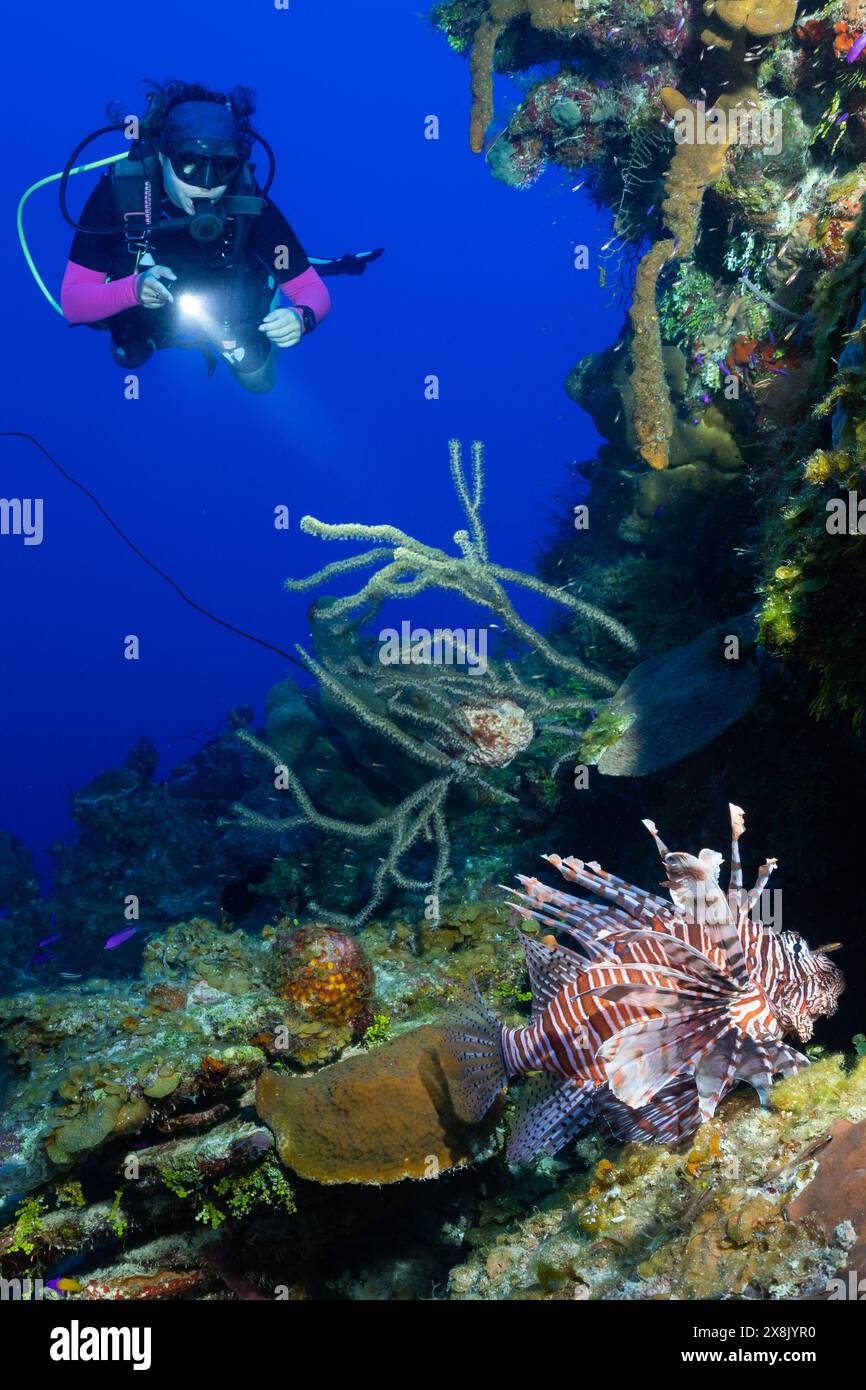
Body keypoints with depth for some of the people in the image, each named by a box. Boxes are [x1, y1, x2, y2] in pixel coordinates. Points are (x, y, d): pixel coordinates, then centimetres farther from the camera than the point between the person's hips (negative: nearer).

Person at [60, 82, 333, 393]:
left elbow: (313, 290, -28)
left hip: (226, 317, 0)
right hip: (143, 318, 0)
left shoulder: (247, 201, -34)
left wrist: (300, 318, -54)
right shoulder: (118, 192, -35)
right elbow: (72, 302, -34)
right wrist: (133, 289, -56)